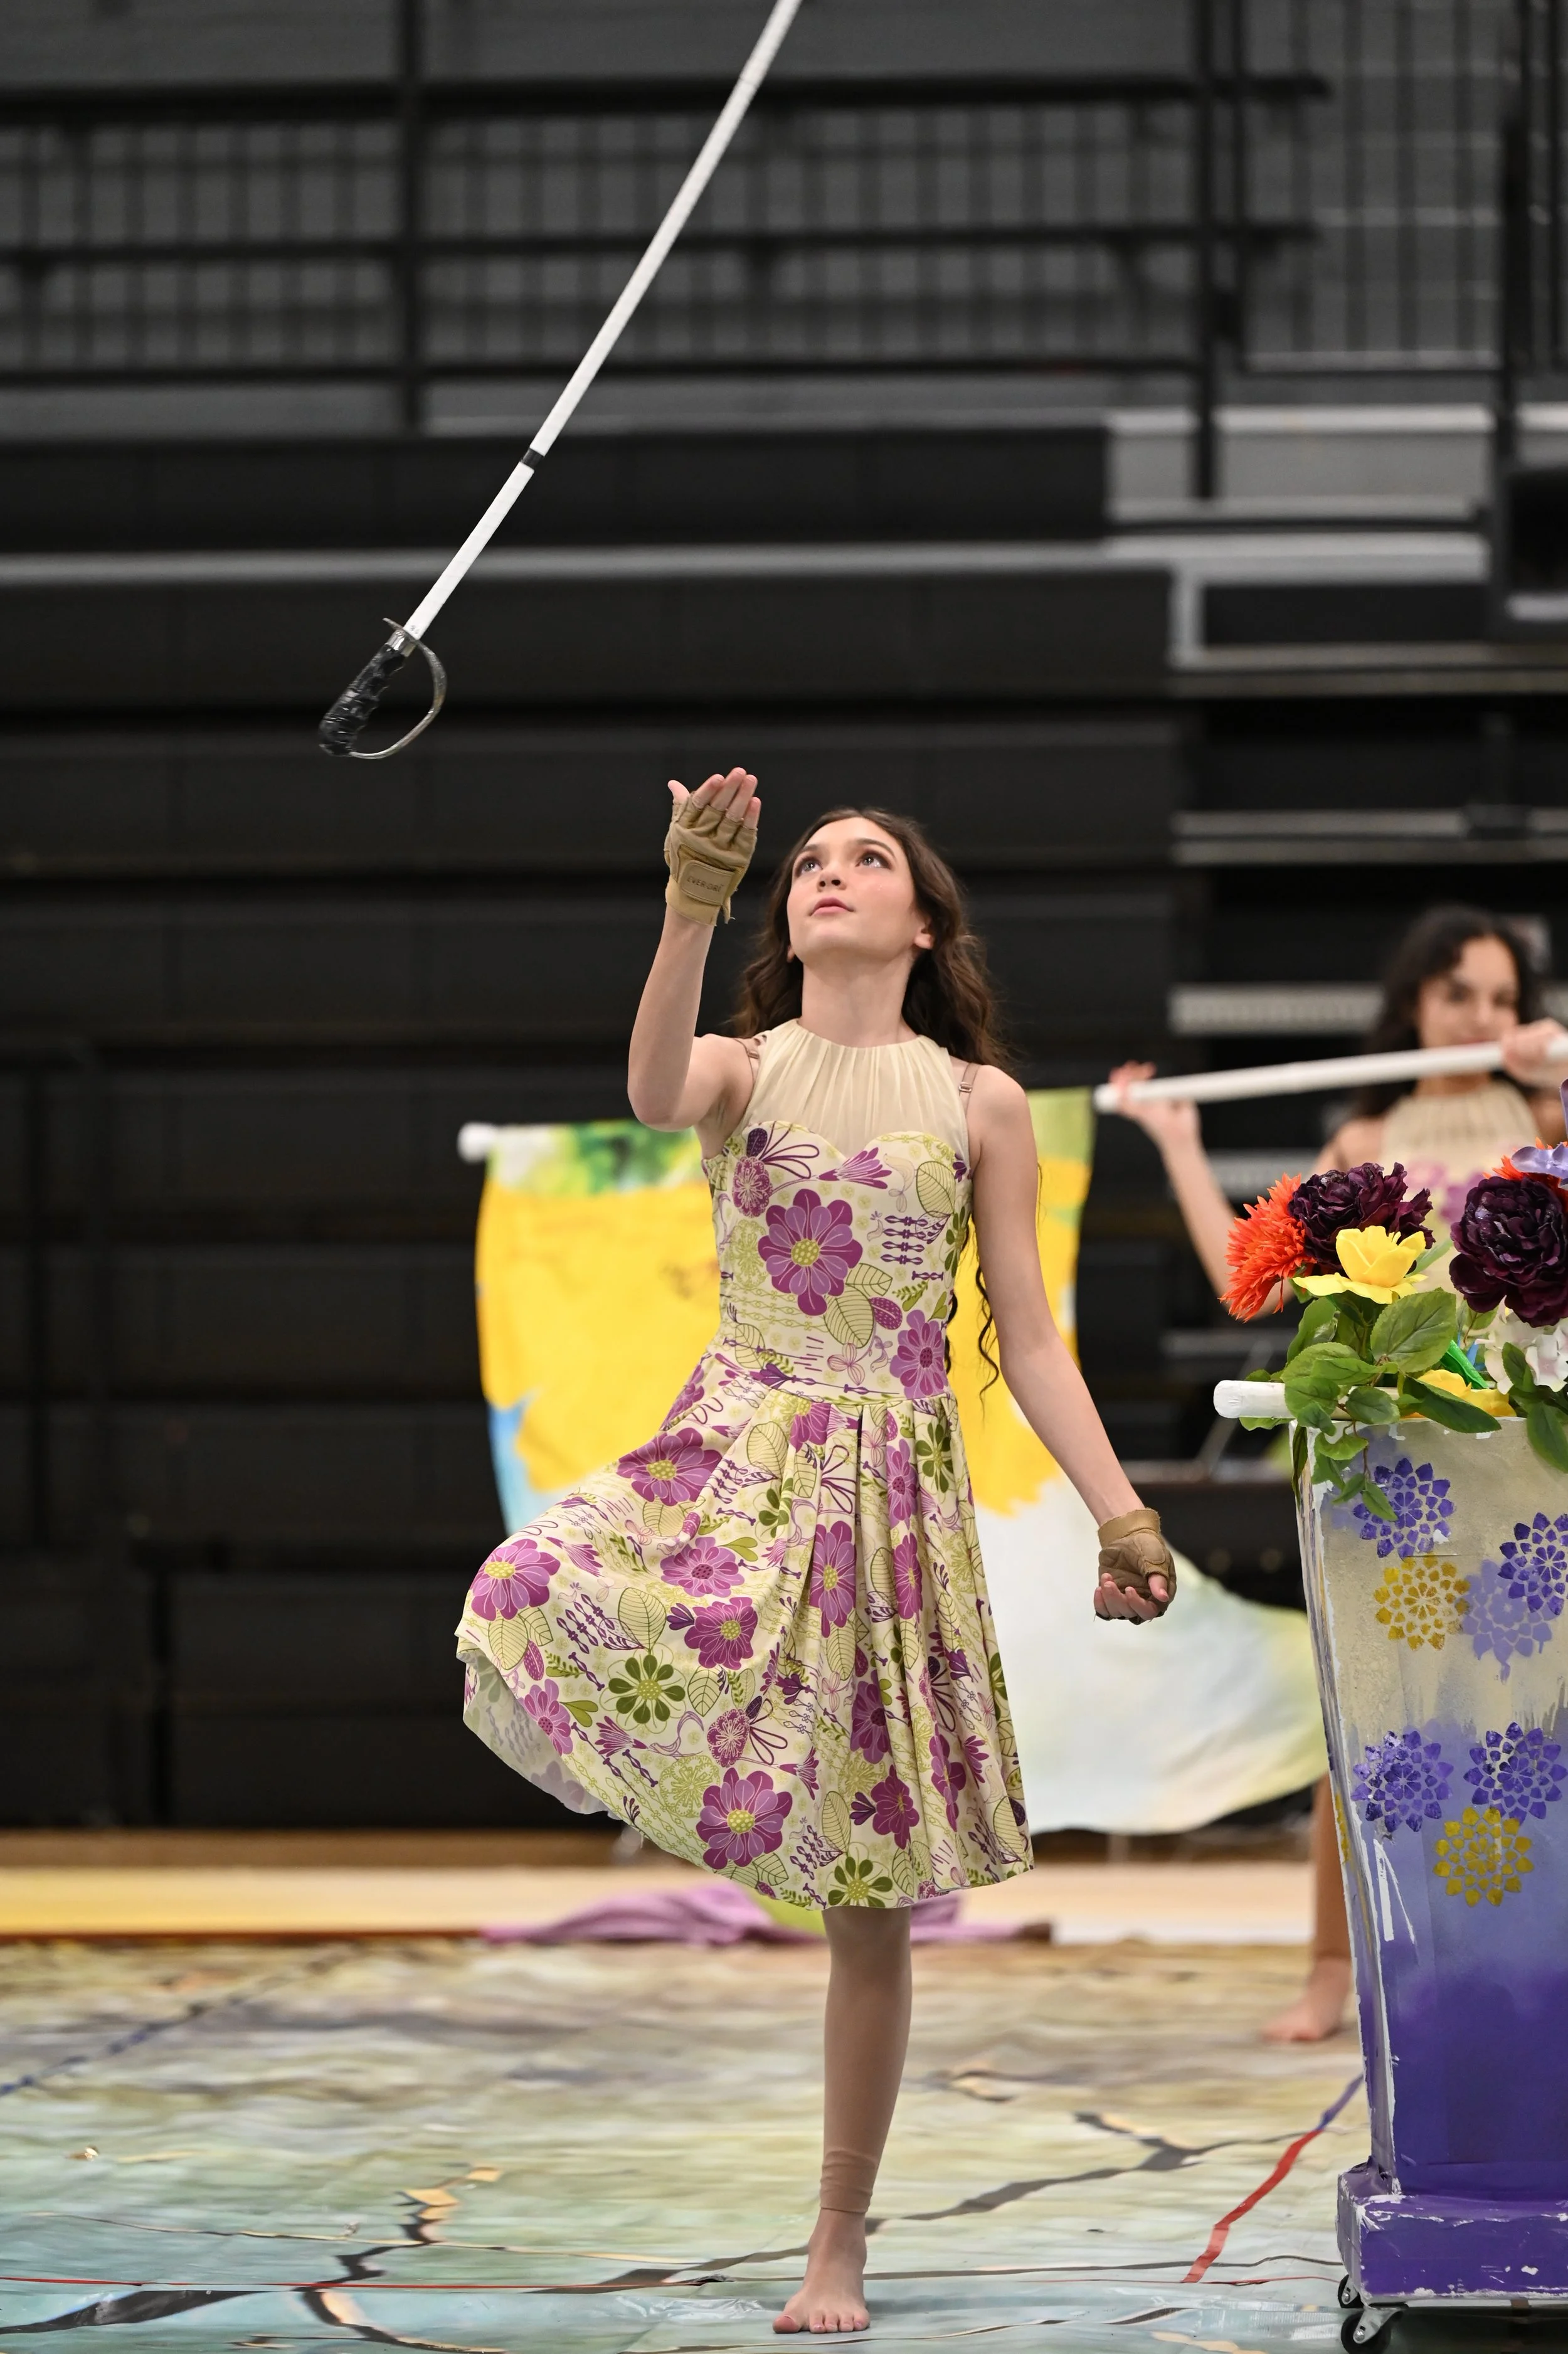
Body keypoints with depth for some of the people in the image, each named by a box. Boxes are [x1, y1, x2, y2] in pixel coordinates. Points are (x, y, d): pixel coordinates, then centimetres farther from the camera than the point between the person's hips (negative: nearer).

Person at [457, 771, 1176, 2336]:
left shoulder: (980, 1103, 8)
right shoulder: (743, 1071, 6)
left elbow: (1029, 1344, 8)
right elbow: (653, 1094, -20)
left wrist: (1121, 1517, -2)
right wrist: (694, 904, -32)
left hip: (894, 1486, 0)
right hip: (735, 1448, 0)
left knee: (869, 1904, 2)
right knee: (546, 1617, -35)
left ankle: (838, 2245, 14)